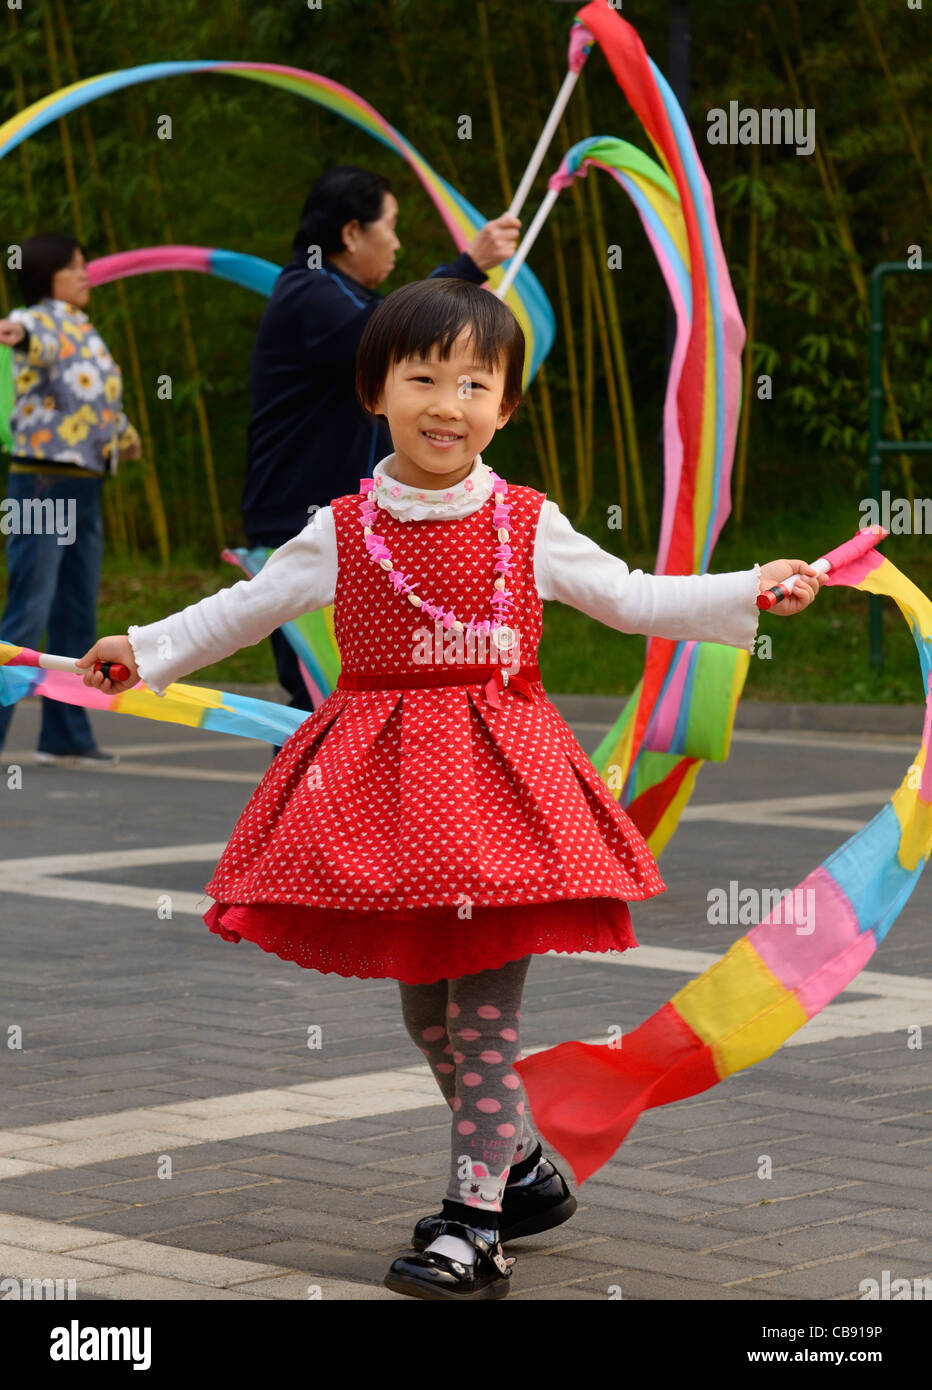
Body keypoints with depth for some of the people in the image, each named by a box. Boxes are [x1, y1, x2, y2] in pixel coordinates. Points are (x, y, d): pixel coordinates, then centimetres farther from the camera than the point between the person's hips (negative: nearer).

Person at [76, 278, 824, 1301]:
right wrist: (147, 648, 14)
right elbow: (248, 605, 14)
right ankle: (521, 1170, 30)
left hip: (496, 787, -2)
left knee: (486, 1015, -4)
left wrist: (752, 592, 0)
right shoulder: (341, 533, 2)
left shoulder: (528, 527, 0)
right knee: (423, 1008, 11)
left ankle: (475, 1225, 1)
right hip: (383, 786, 2)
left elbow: (635, 599, 8)